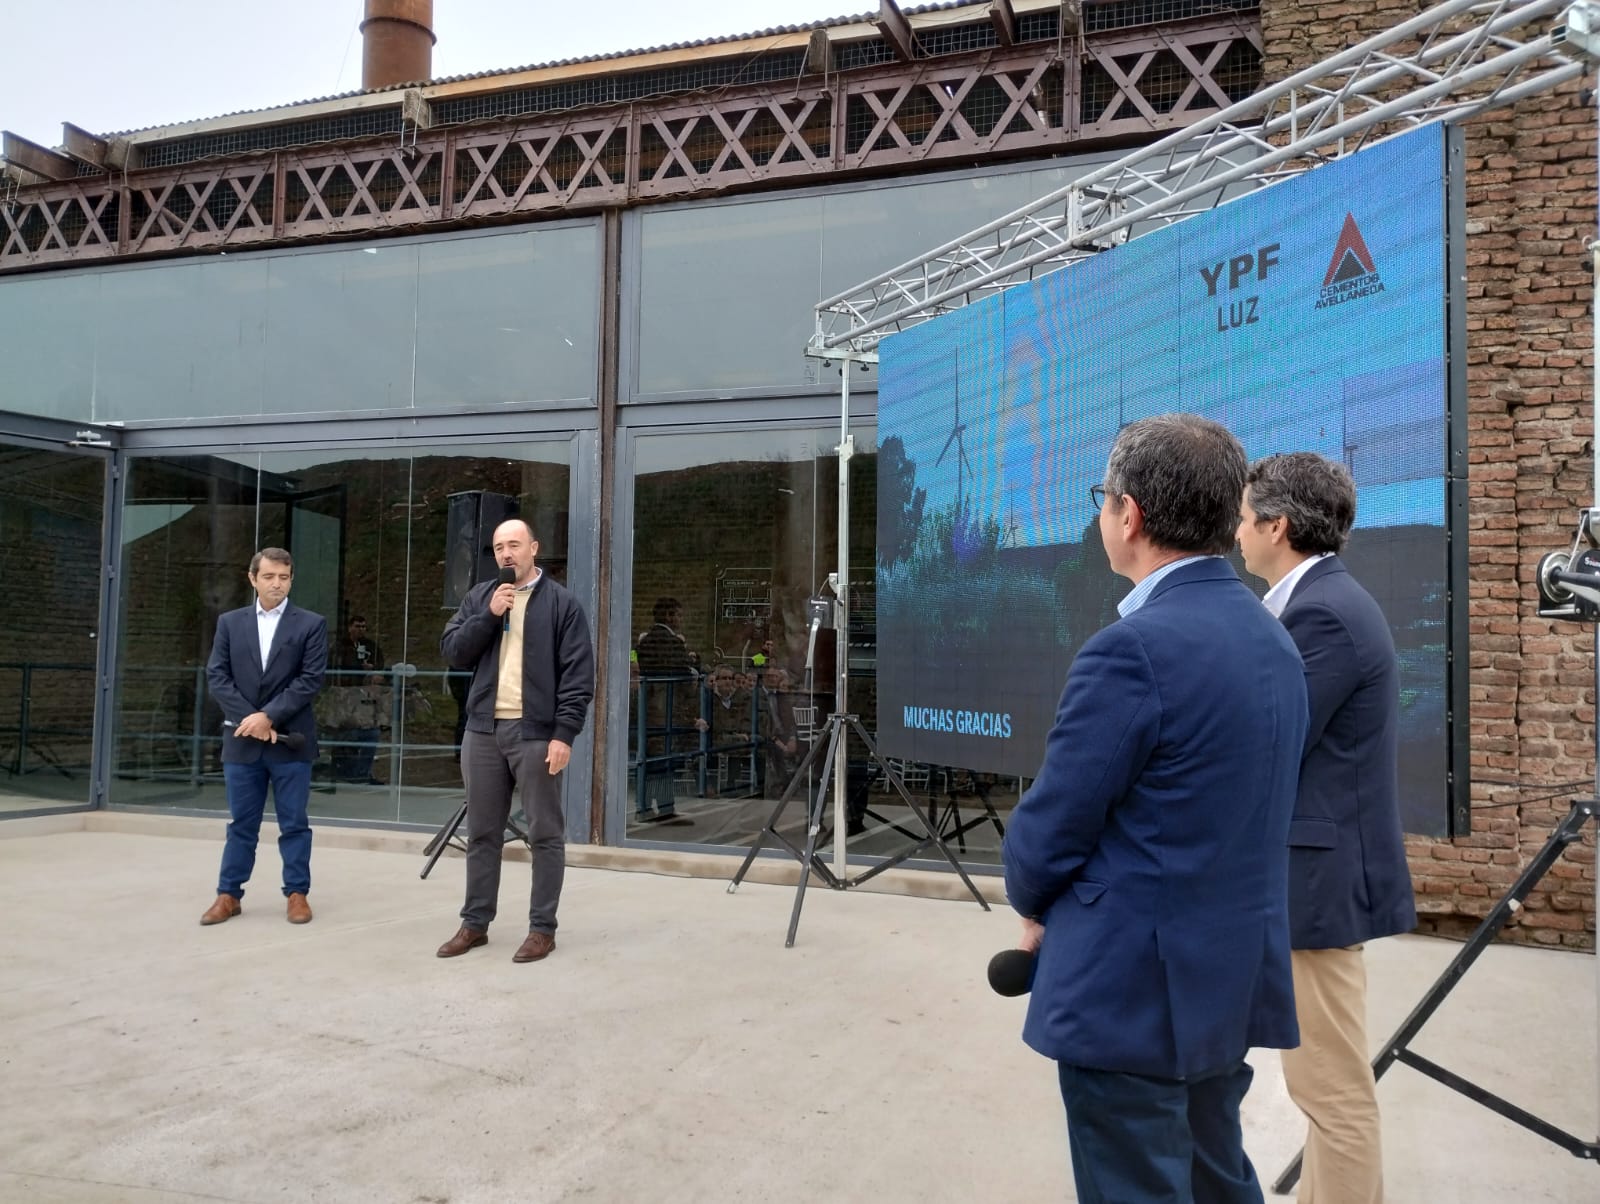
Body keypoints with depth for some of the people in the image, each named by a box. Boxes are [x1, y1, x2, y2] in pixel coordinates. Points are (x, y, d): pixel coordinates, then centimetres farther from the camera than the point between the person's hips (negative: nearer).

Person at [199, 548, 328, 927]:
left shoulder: (311, 624, 1)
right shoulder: (230, 623, 9)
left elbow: (311, 679, -6)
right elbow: (217, 676, 3)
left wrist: (269, 716, -14)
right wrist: (250, 719, -10)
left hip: (290, 739, -2)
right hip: (242, 738, 2)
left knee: (294, 823, 4)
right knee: (240, 823, 10)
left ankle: (297, 893, 14)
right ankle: (229, 895, 19)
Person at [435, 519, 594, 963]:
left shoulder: (561, 603, -2)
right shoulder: (479, 596, 13)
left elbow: (579, 675, -6)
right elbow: (451, 651, 5)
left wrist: (564, 733, -14)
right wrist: (488, 615, -8)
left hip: (536, 733, -4)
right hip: (483, 730, 4)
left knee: (545, 834, 2)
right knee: (482, 833, 11)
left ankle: (542, 928, 11)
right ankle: (475, 922, 22)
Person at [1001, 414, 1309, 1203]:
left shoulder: (1135, 646, -22)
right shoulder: (1270, 637, 6)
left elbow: (1048, 832, -17)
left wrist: (1037, 907, 5)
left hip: (1135, 987, -8)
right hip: (1232, 973, 9)